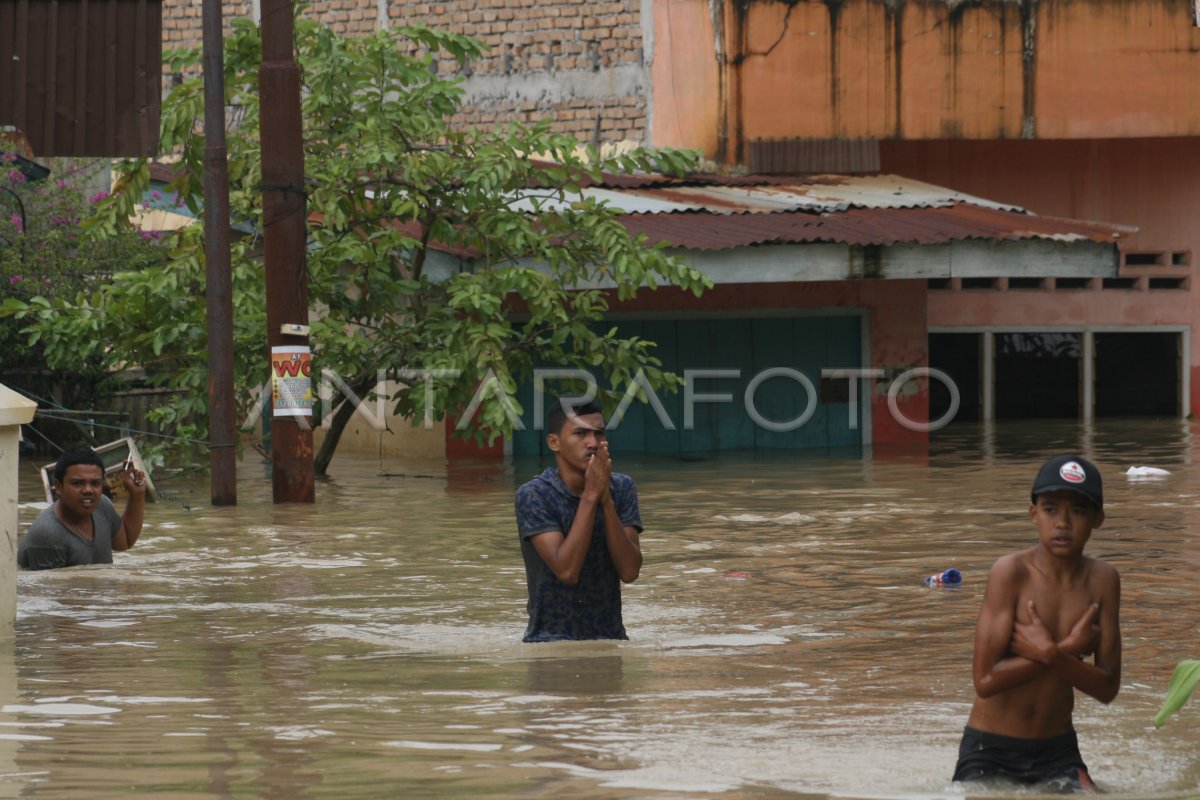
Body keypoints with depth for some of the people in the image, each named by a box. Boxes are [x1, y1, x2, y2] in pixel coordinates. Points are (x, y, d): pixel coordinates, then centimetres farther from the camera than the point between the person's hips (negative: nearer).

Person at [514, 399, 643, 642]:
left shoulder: (621, 488, 2)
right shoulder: (533, 495, -10)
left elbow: (629, 571, -9)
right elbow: (567, 571, -21)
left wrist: (606, 499, -16)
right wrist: (590, 495, -20)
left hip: (609, 639, 4)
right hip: (552, 639, -4)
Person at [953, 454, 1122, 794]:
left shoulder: (1102, 580, -3)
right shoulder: (1011, 572, -15)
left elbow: (1107, 688, -5)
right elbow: (986, 681, -20)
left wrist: (1049, 654, -21)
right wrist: (1068, 649, -18)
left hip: (1058, 753, 3)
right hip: (989, 752, -3)